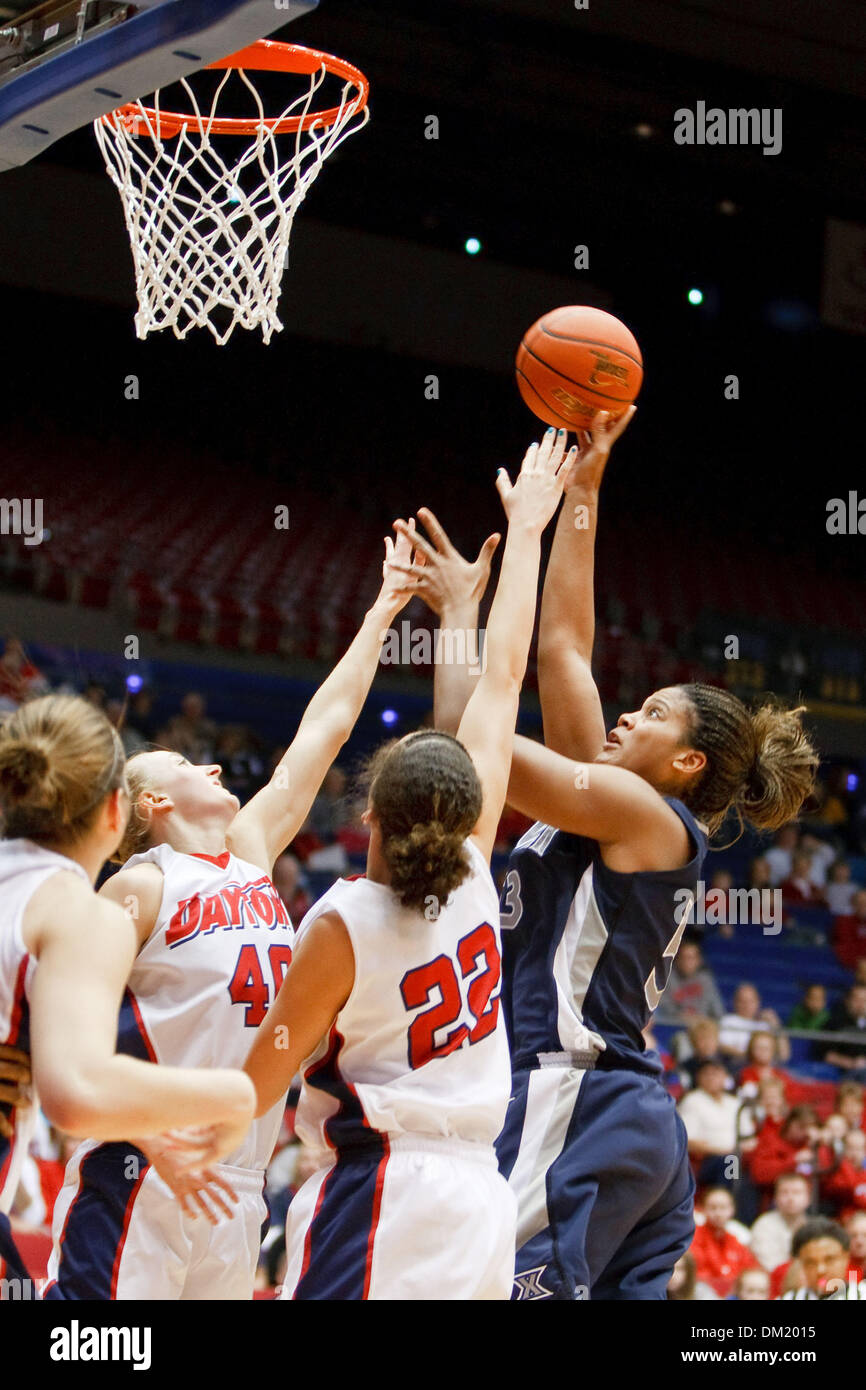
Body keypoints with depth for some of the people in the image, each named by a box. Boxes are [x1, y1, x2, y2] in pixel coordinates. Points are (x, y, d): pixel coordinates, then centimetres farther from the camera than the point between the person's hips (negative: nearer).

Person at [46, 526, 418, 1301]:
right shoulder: (142, 886, -4)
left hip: (234, 1186, 7)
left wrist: (383, 611, 25)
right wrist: (155, 1140, -19)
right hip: (141, 1181, -7)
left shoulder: (251, 853, 16)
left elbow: (324, 729, 21)